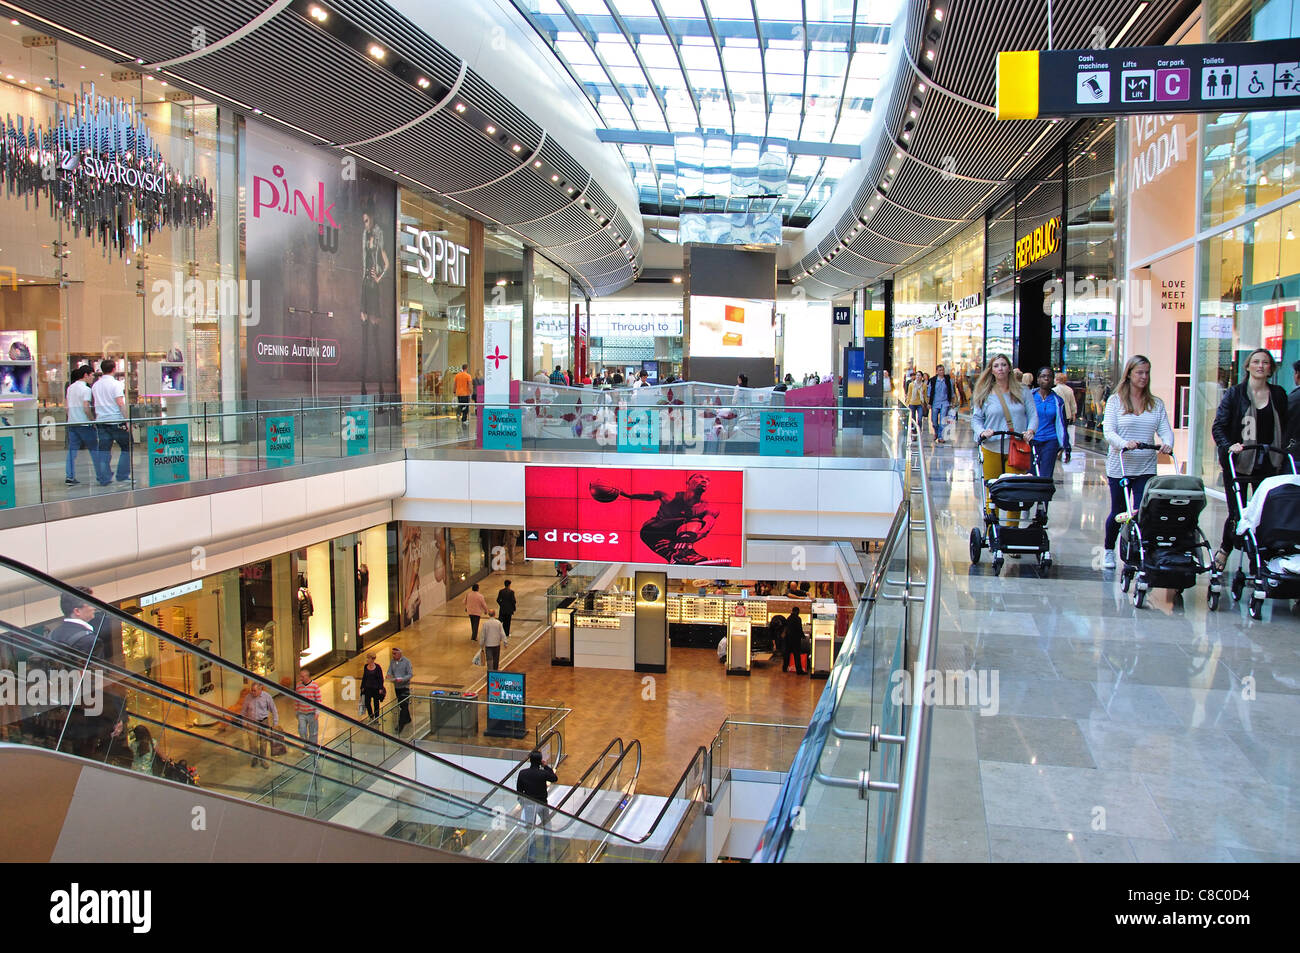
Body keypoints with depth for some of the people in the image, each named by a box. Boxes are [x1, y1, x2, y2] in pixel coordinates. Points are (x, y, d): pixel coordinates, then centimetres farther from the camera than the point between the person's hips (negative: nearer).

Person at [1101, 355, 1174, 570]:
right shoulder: (1115, 400, 1)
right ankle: (1109, 551, 31)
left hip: (1146, 469, 1)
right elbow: (1108, 431, -9)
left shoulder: (1156, 404, 9)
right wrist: (1125, 443, -28)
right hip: (1119, 467, -1)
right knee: (1118, 512, 9)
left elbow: (1165, 430, 2)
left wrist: (1167, 443, -21)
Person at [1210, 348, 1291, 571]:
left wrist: (1284, 455, 4)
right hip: (1238, 463, -2)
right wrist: (1229, 446, -21)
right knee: (1237, 514, -3)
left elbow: (1286, 428, 15)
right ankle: (1224, 550, 22)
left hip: (1268, 466, 3)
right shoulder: (1235, 393, 1)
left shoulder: (1279, 395, 10)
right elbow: (1218, 426, -4)